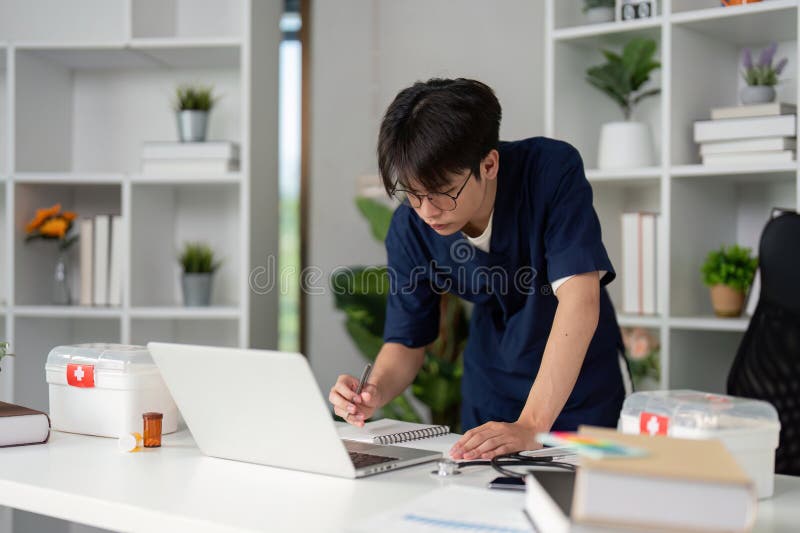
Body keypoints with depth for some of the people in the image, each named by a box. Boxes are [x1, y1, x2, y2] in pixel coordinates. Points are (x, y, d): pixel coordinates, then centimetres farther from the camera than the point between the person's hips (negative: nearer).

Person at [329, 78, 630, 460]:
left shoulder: (554, 170, -24)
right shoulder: (410, 228, -14)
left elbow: (579, 298, -32)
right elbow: (406, 341, -4)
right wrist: (375, 393, -26)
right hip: (492, 397, 1)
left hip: (581, 397, -1)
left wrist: (531, 425, -39)